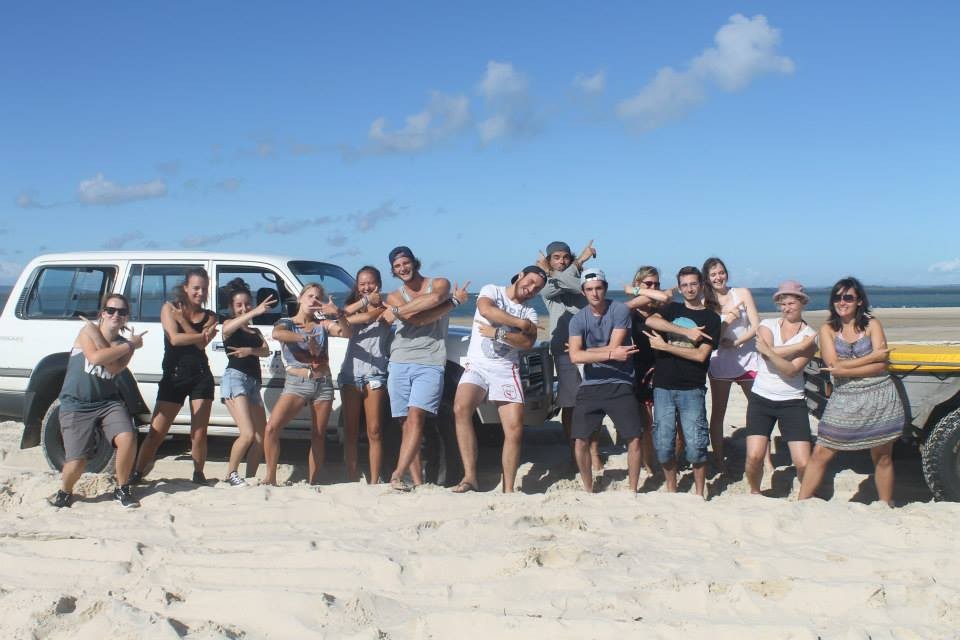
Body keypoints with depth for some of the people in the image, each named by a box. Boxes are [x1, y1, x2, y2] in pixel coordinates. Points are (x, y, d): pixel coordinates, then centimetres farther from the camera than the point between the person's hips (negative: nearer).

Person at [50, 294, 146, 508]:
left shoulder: (124, 345, 5)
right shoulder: (87, 329, -2)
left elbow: (115, 368, -15)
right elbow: (95, 357, -21)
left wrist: (97, 336, -16)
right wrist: (129, 346, -14)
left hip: (108, 402, 3)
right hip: (76, 405, -3)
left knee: (127, 437, -25)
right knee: (76, 462, -13)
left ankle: (122, 489, -2)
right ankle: (64, 492, 22)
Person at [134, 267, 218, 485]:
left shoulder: (209, 317, 9)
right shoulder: (169, 308, 4)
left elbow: (200, 344, -9)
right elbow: (175, 338, -12)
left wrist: (183, 320, -11)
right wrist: (203, 335, -10)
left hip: (201, 377, 2)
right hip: (173, 377, -2)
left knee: (199, 434, 1)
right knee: (156, 433, -5)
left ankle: (198, 474, 16)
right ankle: (137, 473, 6)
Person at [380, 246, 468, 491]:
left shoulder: (440, 284, 11)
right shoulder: (394, 296, 16)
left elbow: (435, 297, -15)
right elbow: (415, 319, -3)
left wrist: (398, 311, -8)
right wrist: (453, 301, -3)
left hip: (430, 363, -3)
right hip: (399, 364, 3)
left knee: (415, 417, -18)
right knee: (408, 423, -1)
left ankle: (398, 475, -25)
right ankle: (417, 482, 0)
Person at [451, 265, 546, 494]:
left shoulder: (530, 312, 16)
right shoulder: (492, 291, 8)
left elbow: (528, 342, -3)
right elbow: (486, 310, -16)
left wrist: (498, 333, -14)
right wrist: (521, 323, -10)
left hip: (506, 371, 3)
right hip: (477, 366, -3)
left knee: (515, 429, -10)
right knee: (461, 408, -29)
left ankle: (508, 490, 0)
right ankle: (470, 476, -28)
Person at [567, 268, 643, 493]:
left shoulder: (620, 310, -6)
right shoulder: (578, 319, 0)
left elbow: (614, 347, -13)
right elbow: (575, 356, -15)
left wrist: (586, 351, -5)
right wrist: (611, 354, -21)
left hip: (619, 384, -2)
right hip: (590, 386, 2)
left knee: (634, 440, -3)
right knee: (580, 441, 0)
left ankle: (633, 490, 15)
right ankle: (588, 490, 19)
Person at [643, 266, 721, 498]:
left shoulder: (711, 318, 4)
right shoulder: (672, 309, 12)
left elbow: (700, 355, -7)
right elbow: (650, 321, -10)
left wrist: (664, 346, -7)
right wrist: (686, 331, -18)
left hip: (692, 390, -2)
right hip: (663, 387, 2)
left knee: (695, 445, -4)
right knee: (663, 444, 3)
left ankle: (700, 493, 12)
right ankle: (671, 490, 20)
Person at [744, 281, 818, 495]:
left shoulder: (810, 336, 1)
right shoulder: (768, 325, 4)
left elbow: (792, 370, -13)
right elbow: (769, 354, -16)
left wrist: (769, 351, -21)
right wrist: (799, 346, -13)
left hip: (792, 402, 0)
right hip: (761, 398, 1)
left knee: (803, 463, -8)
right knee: (754, 456, -12)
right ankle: (754, 493, 16)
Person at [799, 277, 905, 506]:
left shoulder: (872, 325, 1)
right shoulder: (828, 329, 3)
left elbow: (882, 365, -10)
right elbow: (834, 365, -11)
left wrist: (846, 370, -17)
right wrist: (872, 357, -12)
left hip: (879, 399, 0)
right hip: (844, 400, 0)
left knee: (883, 458, 10)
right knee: (820, 455, -3)